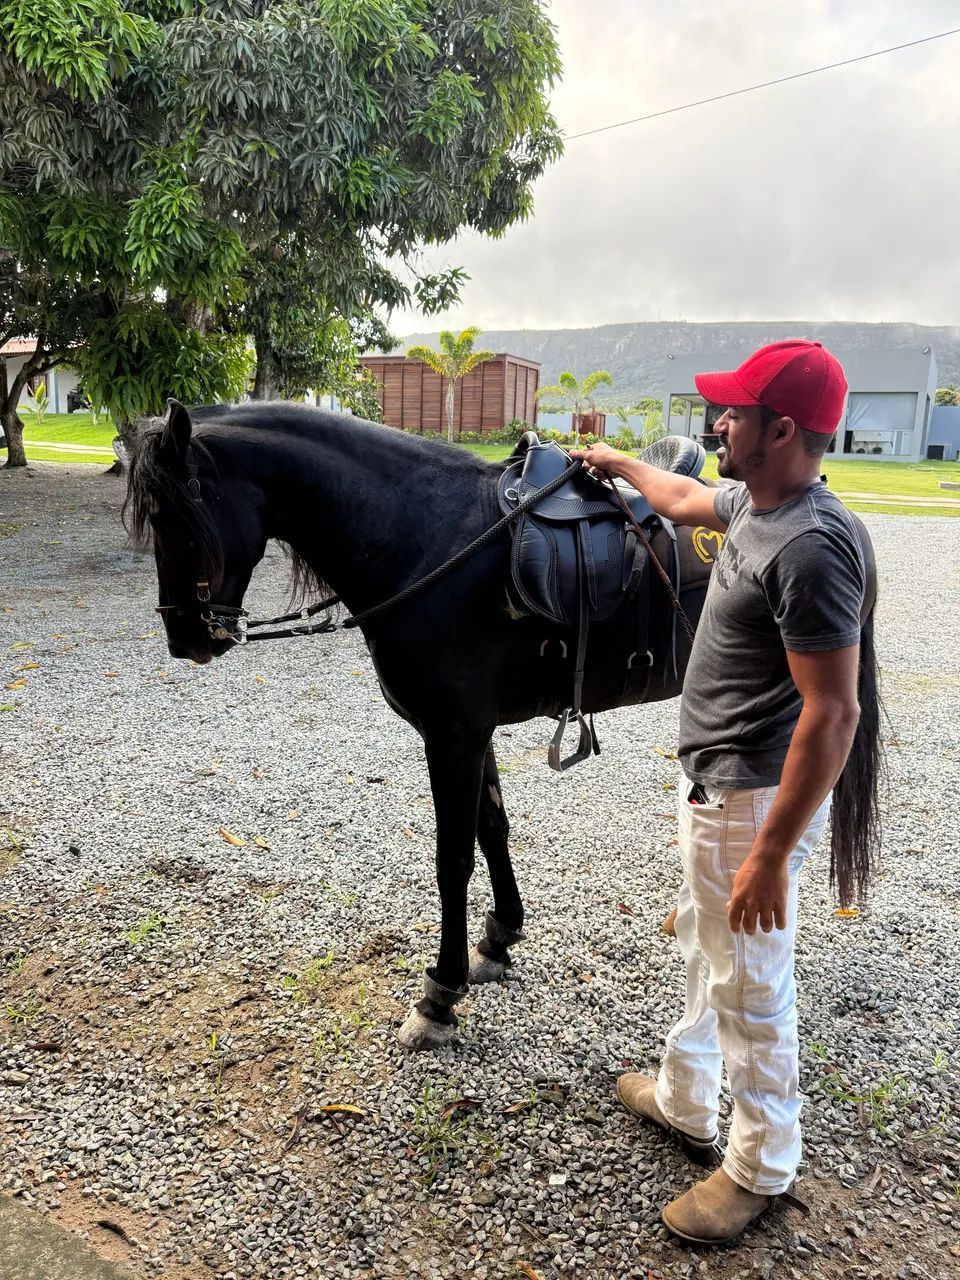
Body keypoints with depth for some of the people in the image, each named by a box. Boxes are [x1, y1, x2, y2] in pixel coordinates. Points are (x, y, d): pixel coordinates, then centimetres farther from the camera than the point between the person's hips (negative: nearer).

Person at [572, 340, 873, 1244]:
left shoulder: (810, 546, -27)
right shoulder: (751, 503, 2)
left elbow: (833, 713, -29)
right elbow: (683, 501, 26)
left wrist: (771, 852, -27)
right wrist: (620, 462, 40)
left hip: (756, 800, -10)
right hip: (711, 782, 10)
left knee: (749, 991, 9)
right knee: (702, 953, 25)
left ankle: (761, 1169, 32)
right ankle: (685, 1102, 47)